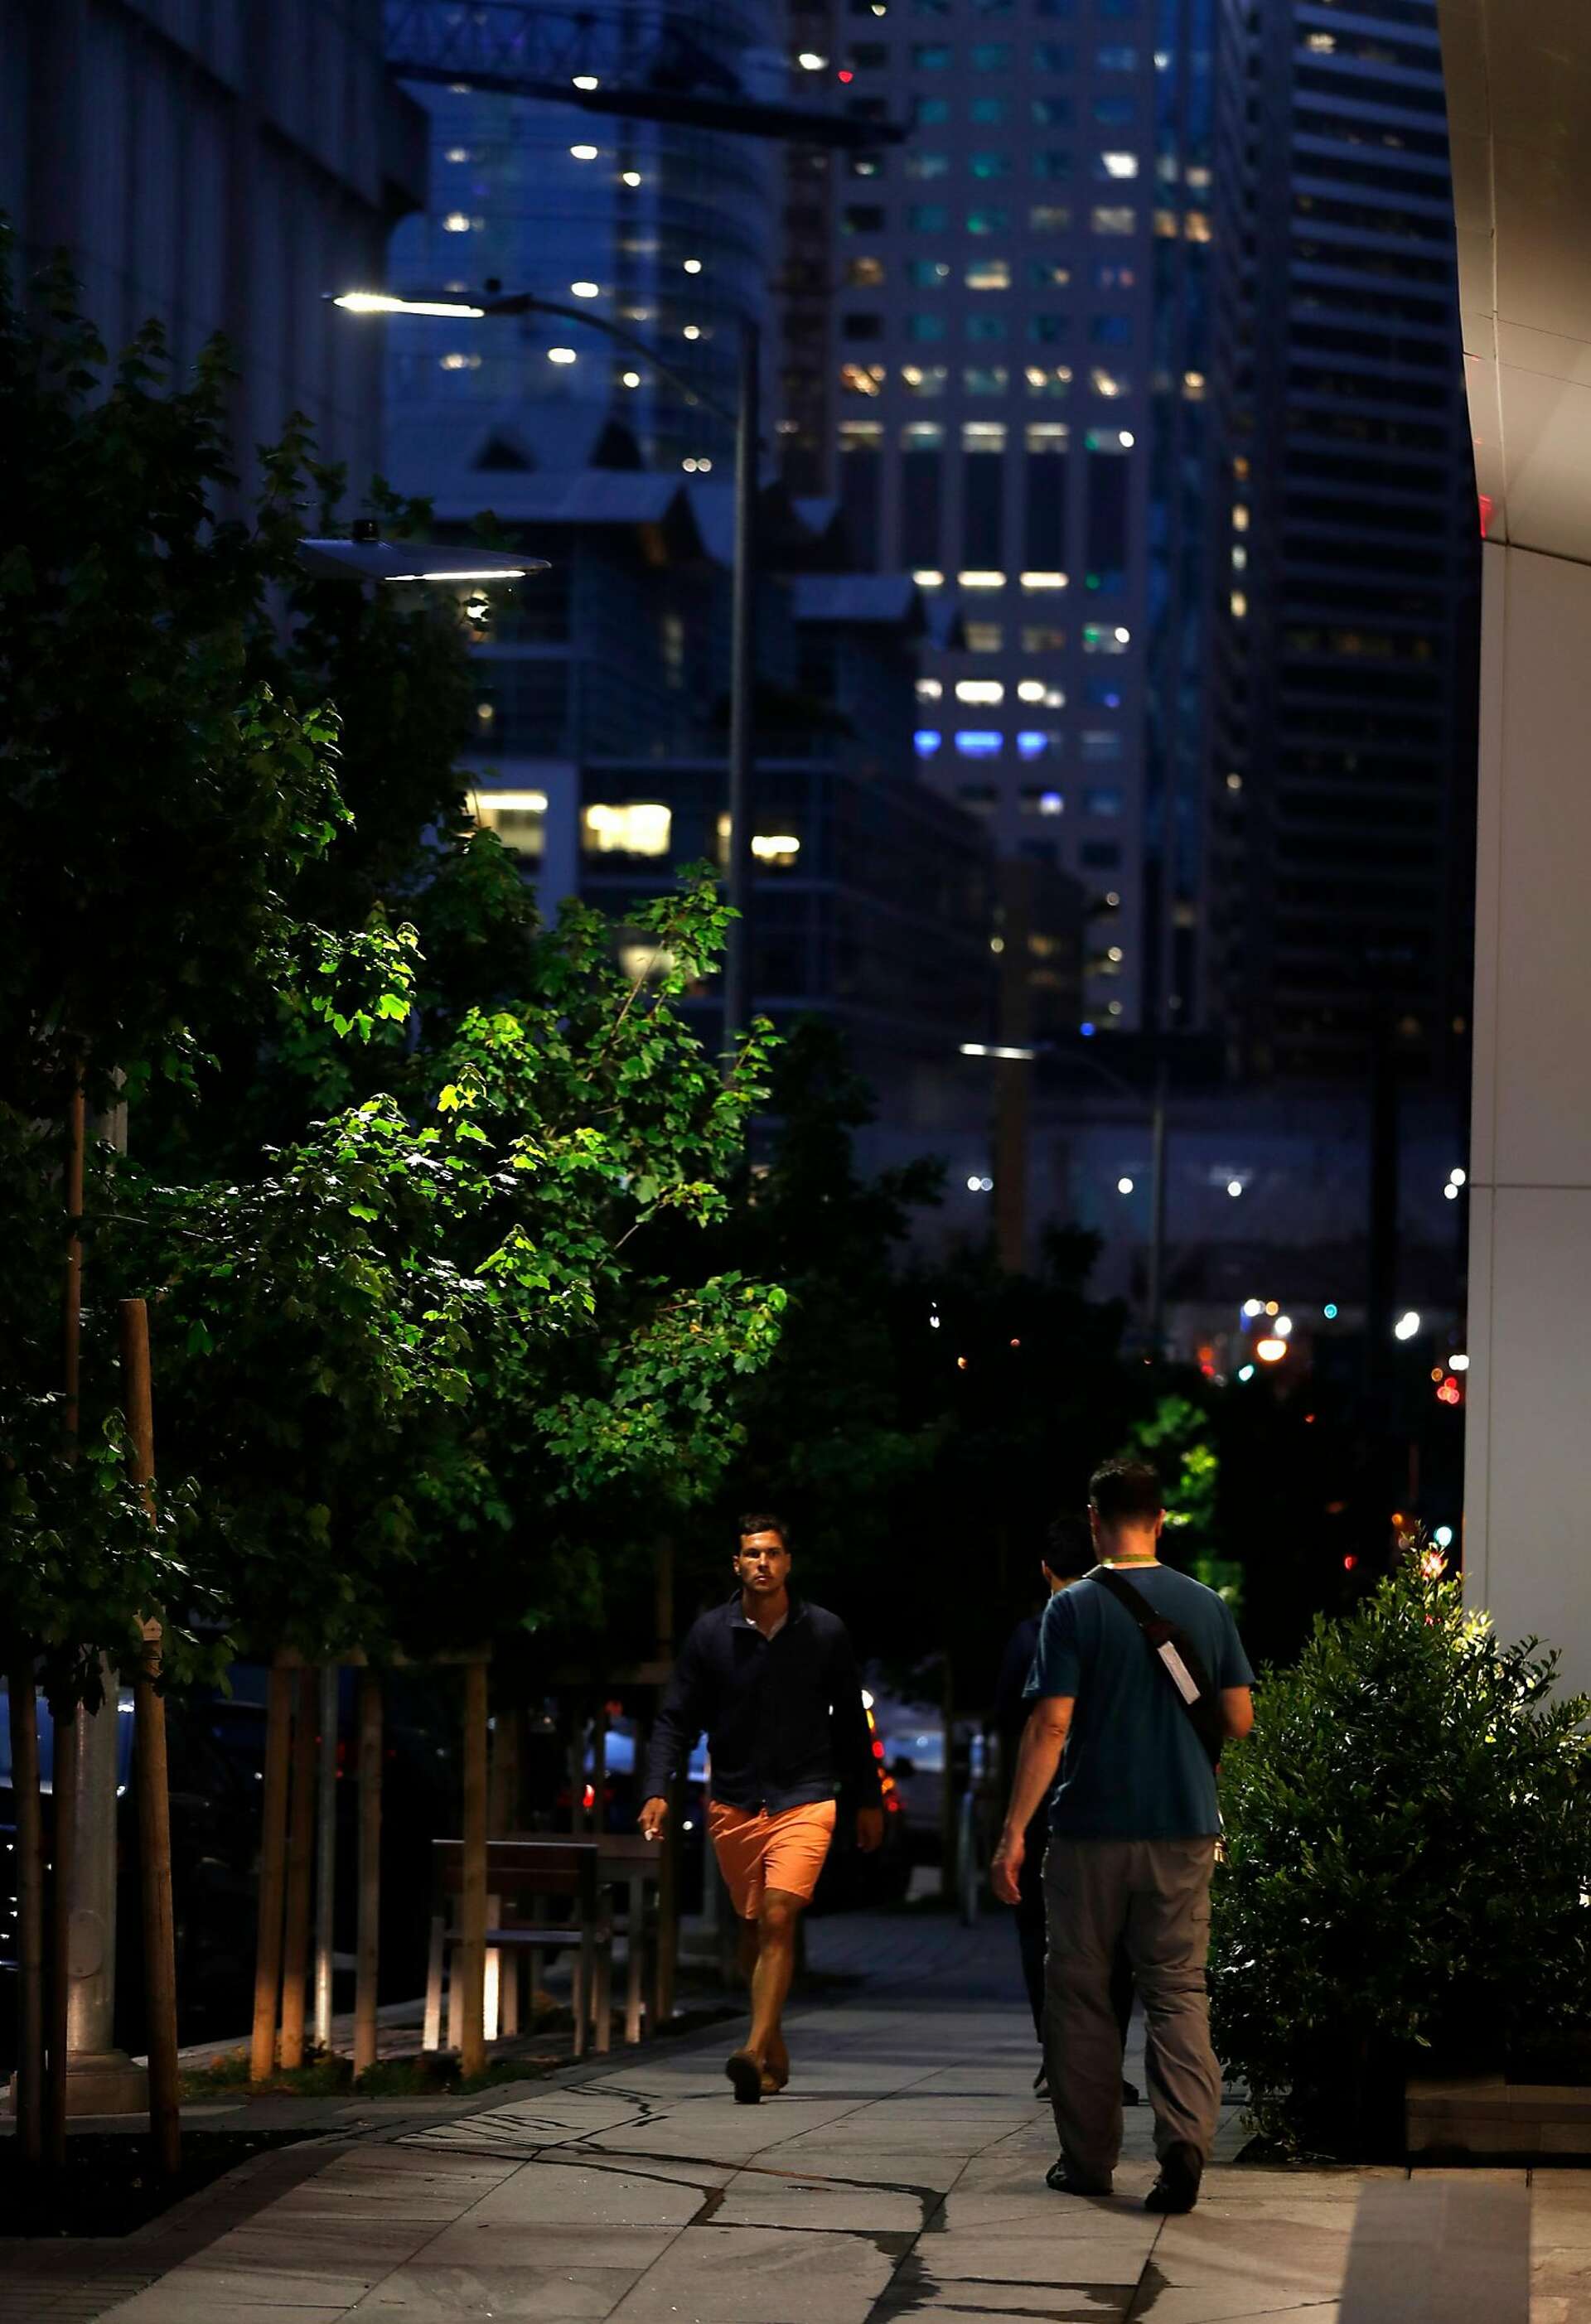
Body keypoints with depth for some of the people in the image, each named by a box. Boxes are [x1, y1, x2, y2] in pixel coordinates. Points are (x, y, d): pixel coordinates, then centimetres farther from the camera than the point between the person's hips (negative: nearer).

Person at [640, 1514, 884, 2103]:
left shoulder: (824, 1633, 1)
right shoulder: (710, 1634, 1)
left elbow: (850, 1721, 11)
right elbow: (676, 1719, 3)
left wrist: (869, 1801, 15)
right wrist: (657, 1791, -10)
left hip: (804, 1800, -2)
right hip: (733, 1803, 2)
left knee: (778, 1918, -19)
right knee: (753, 1928, 9)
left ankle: (755, 2050, -26)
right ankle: (775, 2053, 26)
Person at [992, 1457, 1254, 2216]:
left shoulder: (1074, 1609, -8)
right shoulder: (1206, 1607, 3)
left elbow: (1050, 1725, -12)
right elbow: (1239, 1720, 6)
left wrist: (1014, 1831, -10)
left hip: (1092, 1827, -2)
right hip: (1184, 1828, 3)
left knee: (1080, 1991, 10)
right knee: (1177, 1989, 4)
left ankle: (1088, 2160, 14)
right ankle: (1185, 2137, -16)